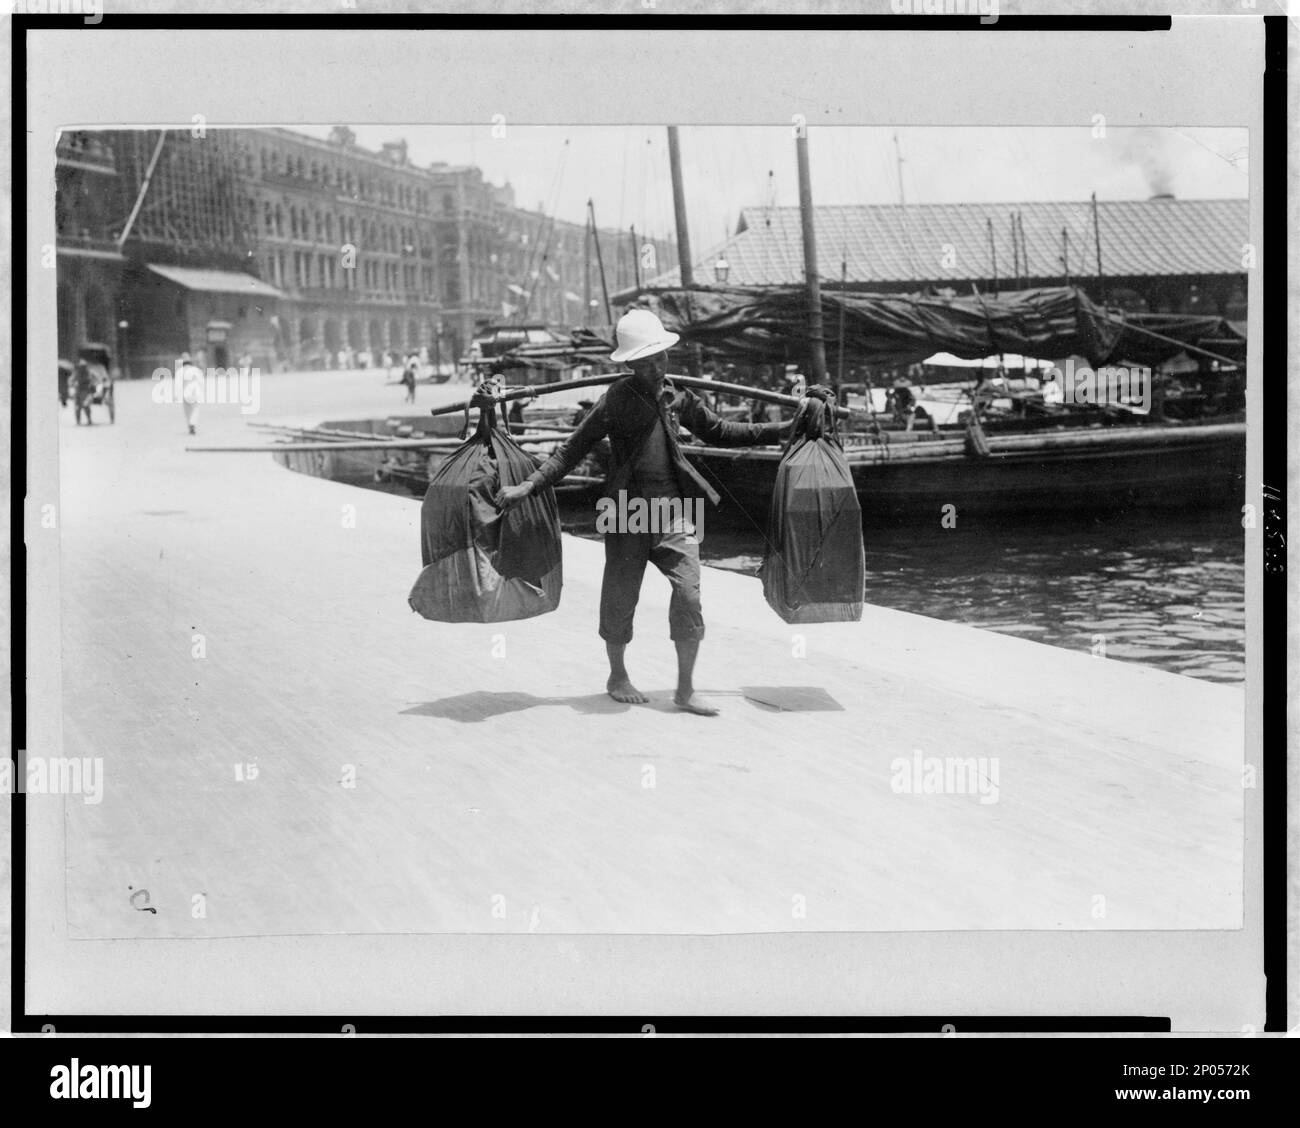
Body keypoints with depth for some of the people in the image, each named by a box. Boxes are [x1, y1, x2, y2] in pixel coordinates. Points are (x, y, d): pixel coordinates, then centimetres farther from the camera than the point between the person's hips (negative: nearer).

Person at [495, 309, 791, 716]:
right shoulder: (616, 400, -5)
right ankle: (617, 676, 31)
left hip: (674, 510, 3)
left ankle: (685, 689, 4)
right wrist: (528, 485, -15)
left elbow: (720, 432, 20)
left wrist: (787, 429, 20)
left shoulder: (678, 396, 8)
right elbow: (573, 449, -5)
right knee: (620, 598, 7)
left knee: (688, 594, -7)